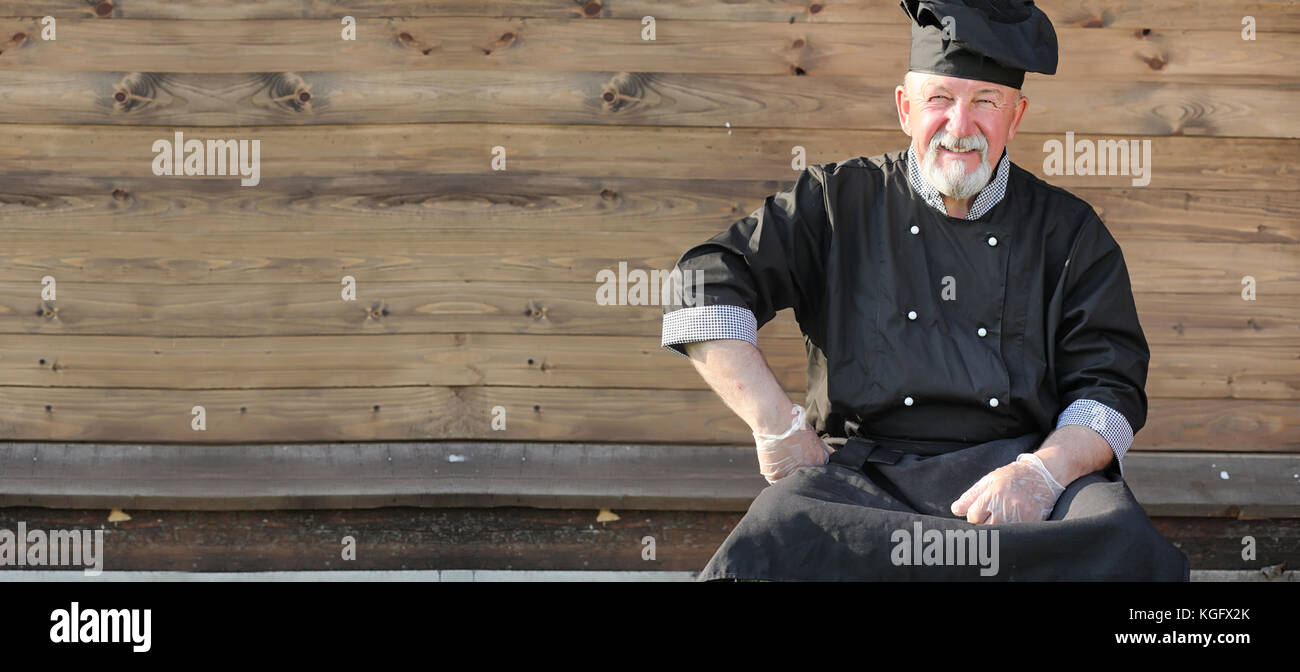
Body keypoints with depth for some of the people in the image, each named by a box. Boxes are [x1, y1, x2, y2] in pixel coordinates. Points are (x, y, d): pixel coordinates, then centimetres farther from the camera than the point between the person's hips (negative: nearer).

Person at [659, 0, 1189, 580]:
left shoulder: (1068, 230, 15)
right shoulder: (835, 202, 13)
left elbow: (1111, 384, 8)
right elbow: (706, 288, 6)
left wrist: (1044, 471, -13)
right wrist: (776, 423, -7)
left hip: (1023, 461, 0)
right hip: (860, 468, 0)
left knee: (1128, 547, -34)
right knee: (759, 558, -35)